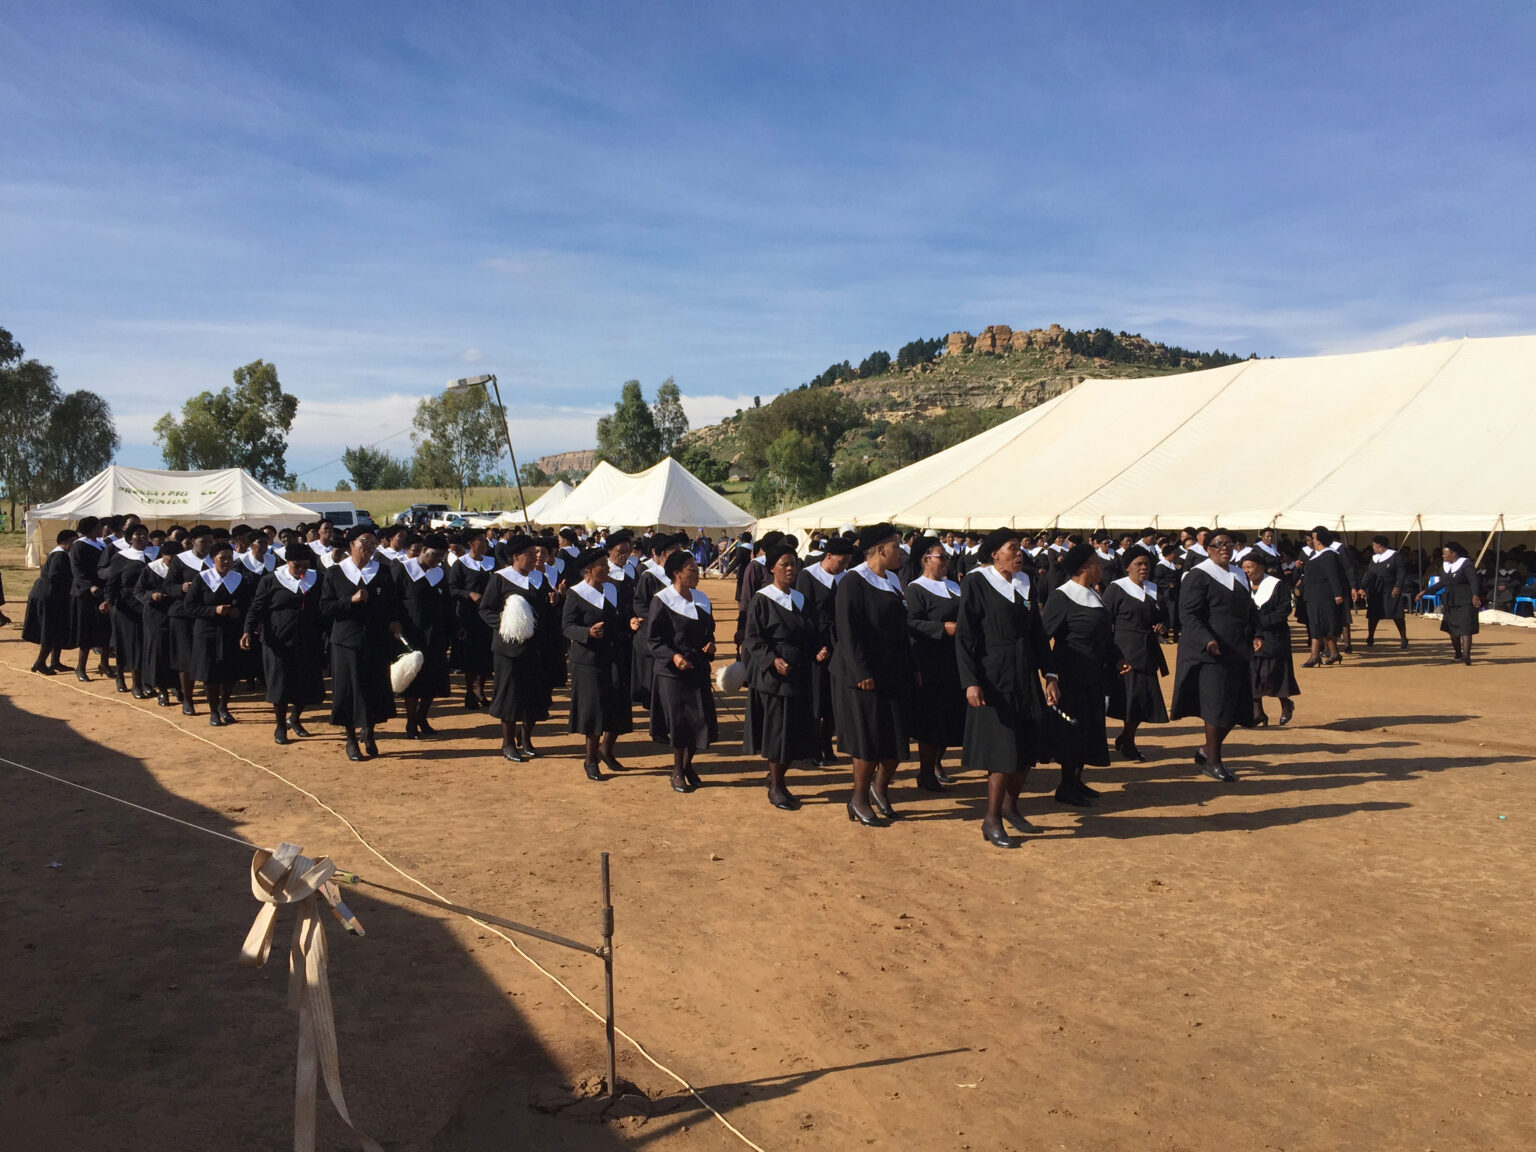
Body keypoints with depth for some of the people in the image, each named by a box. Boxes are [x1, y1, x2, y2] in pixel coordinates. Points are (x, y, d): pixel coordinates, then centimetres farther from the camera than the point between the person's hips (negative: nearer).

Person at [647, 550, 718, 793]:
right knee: (678, 722, 2)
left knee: (700, 720, 7)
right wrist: (673, 656, -25)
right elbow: (652, 639, -11)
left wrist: (710, 643, -2)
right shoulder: (661, 601, -10)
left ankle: (687, 765, 27)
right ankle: (677, 771, 19)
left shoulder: (701, 599, 8)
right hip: (672, 672, -6)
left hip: (699, 669, 6)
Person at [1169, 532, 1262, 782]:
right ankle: (1212, 762, 8)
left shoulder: (1238, 577, 17)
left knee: (1236, 706, 7)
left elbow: (1250, 610, 25)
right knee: (1217, 705, -5)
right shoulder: (1198, 576, -7)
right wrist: (1206, 640, -27)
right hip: (1211, 652, -8)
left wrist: (1255, 635, 7)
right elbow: (1188, 614, -14)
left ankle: (1208, 751, 24)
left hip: (1237, 651, 8)